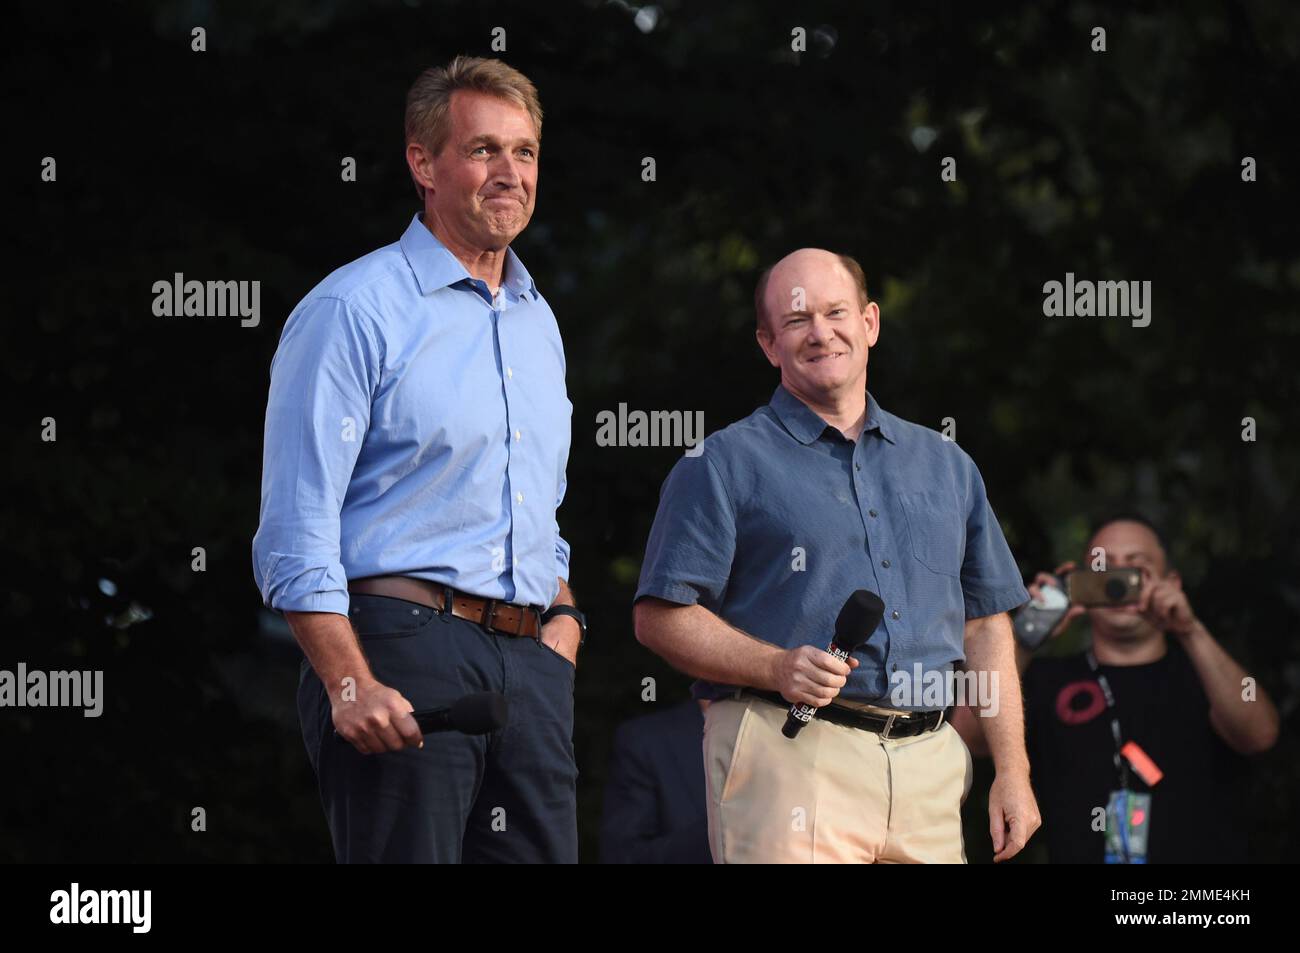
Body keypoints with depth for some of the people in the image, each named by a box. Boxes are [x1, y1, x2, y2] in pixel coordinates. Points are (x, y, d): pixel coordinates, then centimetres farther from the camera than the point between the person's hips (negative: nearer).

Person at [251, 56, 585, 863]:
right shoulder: (355, 310, -4)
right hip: (405, 650, -7)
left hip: (529, 664, 7)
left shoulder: (537, 321, 20)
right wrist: (350, 685, -19)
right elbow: (296, 529, -10)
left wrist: (564, 616, 12)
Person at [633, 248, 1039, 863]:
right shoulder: (726, 465, 5)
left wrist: (1013, 773, 12)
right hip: (791, 758, -4)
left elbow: (985, 627, 20)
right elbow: (660, 617, -1)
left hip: (930, 765, 4)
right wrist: (776, 668, -16)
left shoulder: (946, 465, 20)